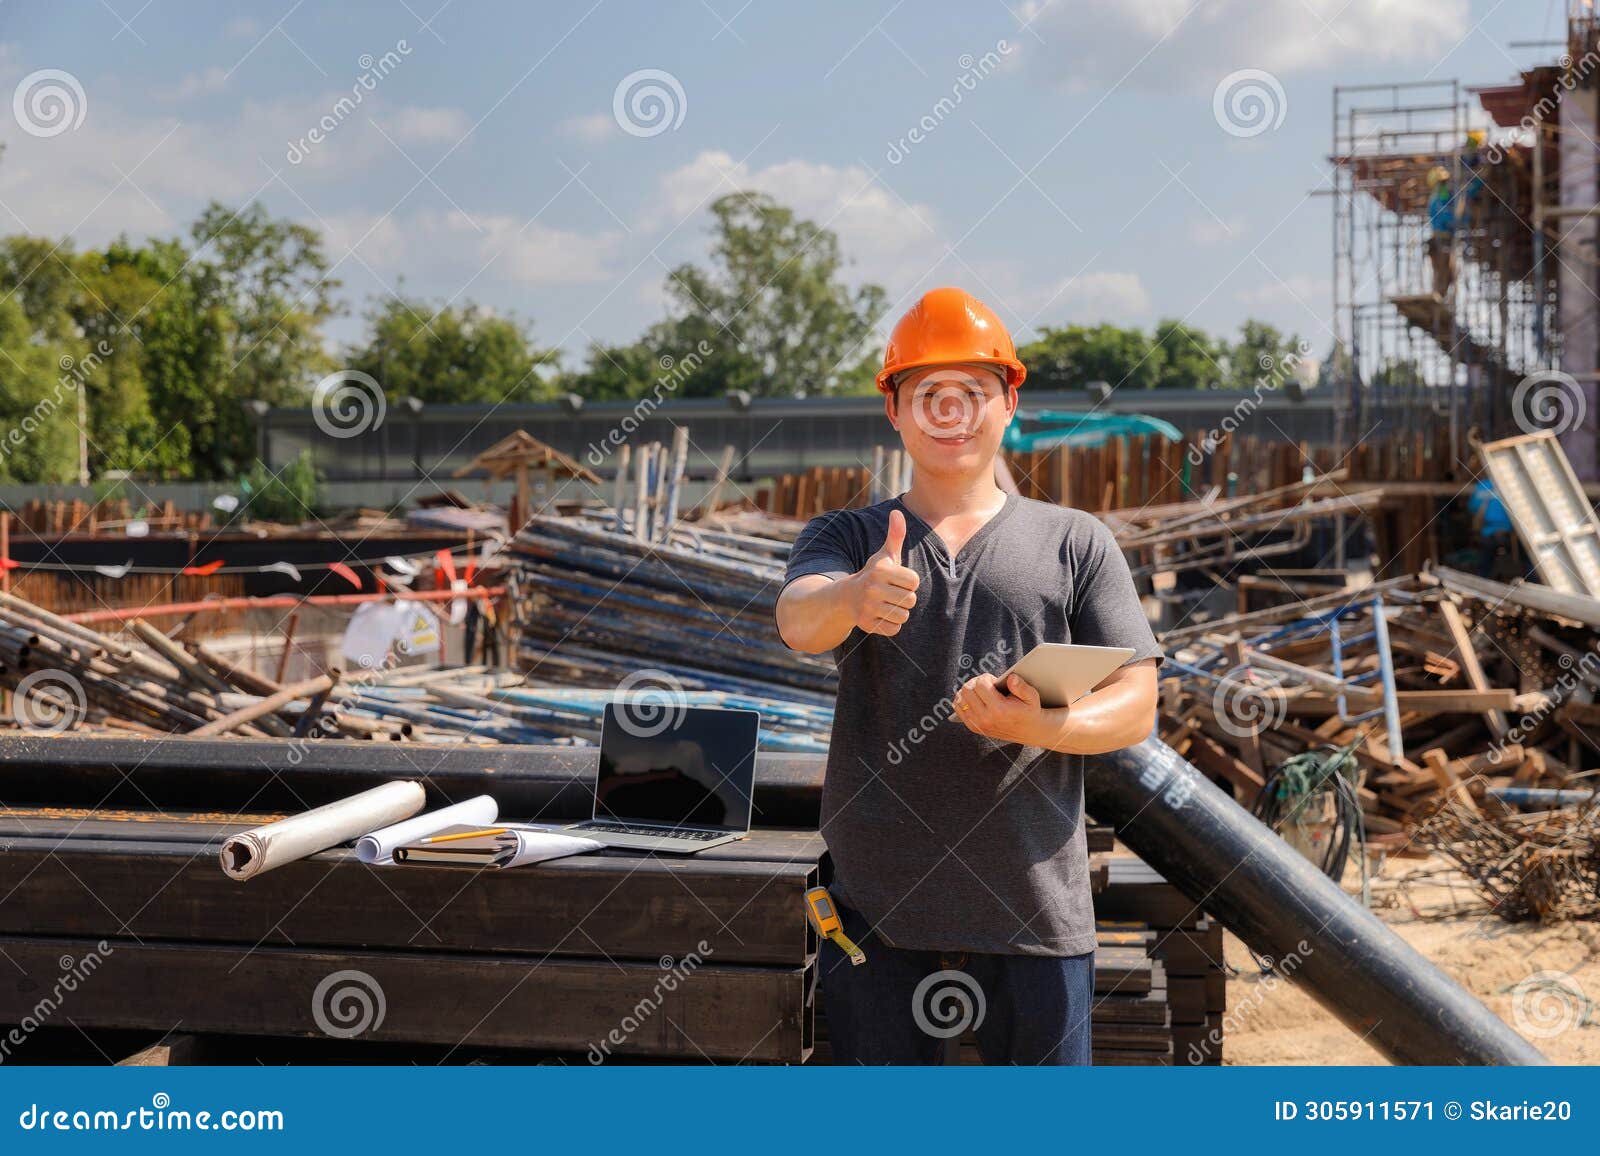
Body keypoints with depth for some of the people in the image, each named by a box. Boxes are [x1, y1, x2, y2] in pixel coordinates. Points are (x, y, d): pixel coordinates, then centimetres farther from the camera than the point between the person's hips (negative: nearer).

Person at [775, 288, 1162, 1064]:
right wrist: (852, 599, -37)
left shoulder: (1075, 543, 10)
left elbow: (1136, 706, 3)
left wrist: (1037, 724, -19)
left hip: (1034, 906, 0)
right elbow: (797, 620, -13)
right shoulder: (846, 539, 10)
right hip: (878, 904, 1)